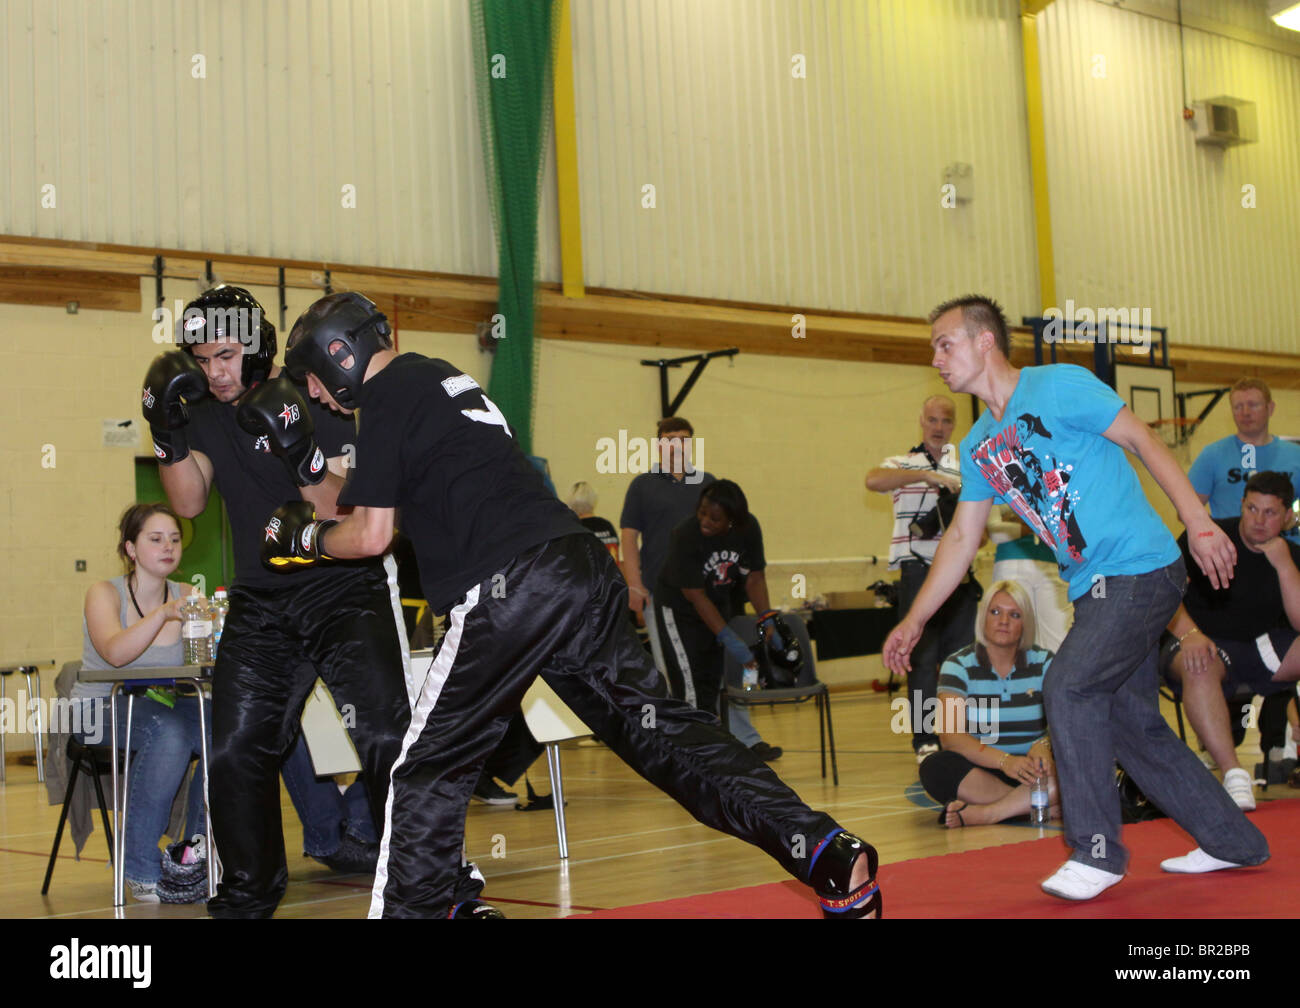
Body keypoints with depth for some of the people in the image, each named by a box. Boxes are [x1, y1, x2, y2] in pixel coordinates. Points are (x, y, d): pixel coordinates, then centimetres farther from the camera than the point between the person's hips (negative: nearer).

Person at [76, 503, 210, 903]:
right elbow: (116, 653, -27)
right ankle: (141, 870, -26)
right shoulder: (105, 593, -6)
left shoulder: (186, 596, 5)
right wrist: (164, 613, -41)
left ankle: (197, 847, -9)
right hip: (99, 709, -4)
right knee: (168, 730, -35)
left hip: (160, 706, 4)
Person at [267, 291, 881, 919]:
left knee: (429, 768, 4)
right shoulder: (439, 375, 26)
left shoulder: (385, 400, 0)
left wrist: (306, 537, 17)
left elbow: (371, 536, -1)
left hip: (509, 593, -8)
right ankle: (826, 851, 0)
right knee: (657, 726, 7)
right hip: (582, 568, 8)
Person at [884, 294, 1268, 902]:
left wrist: (1199, 523, -16)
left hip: (1139, 567, -8)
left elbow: (1144, 442, -9)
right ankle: (1232, 841, 23)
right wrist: (913, 622, 14)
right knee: (1130, 721, 9)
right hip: (1094, 587, 8)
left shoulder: (1059, 386, -9)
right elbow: (961, 539, 17)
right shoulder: (978, 447, 12)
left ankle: (1097, 850, -5)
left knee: (1069, 687, -17)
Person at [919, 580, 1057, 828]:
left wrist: (1044, 746, -30)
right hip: (979, 772, -1)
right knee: (935, 767, -32)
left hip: (1032, 769, 1)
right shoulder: (958, 665, -2)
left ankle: (979, 813, -34)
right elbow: (950, 735, -16)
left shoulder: (1044, 663, 5)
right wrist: (1005, 761, -31)